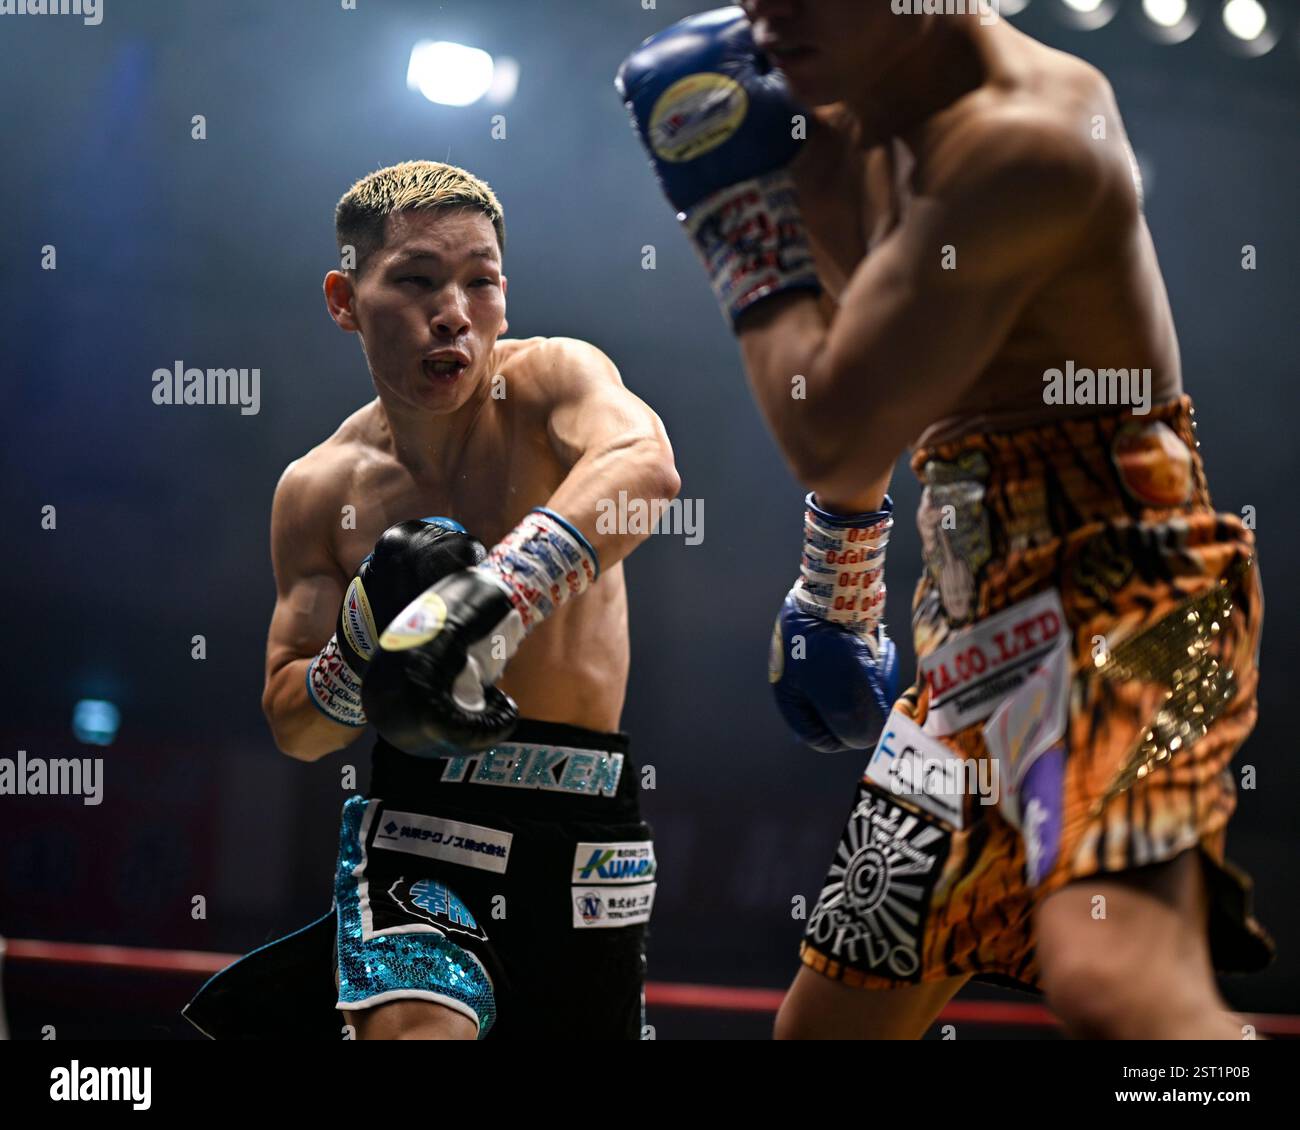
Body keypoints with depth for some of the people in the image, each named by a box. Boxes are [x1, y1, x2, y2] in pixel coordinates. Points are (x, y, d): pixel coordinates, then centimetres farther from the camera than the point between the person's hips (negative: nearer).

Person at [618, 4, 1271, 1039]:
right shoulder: (830, 127, 8)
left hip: (1116, 581, -9)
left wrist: (739, 208, -8)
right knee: (830, 1018, 16)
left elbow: (831, 437, -20)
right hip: (975, 618, 9)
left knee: (1109, 972, -36)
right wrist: (835, 589, 33)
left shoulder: (1025, 136, -20)